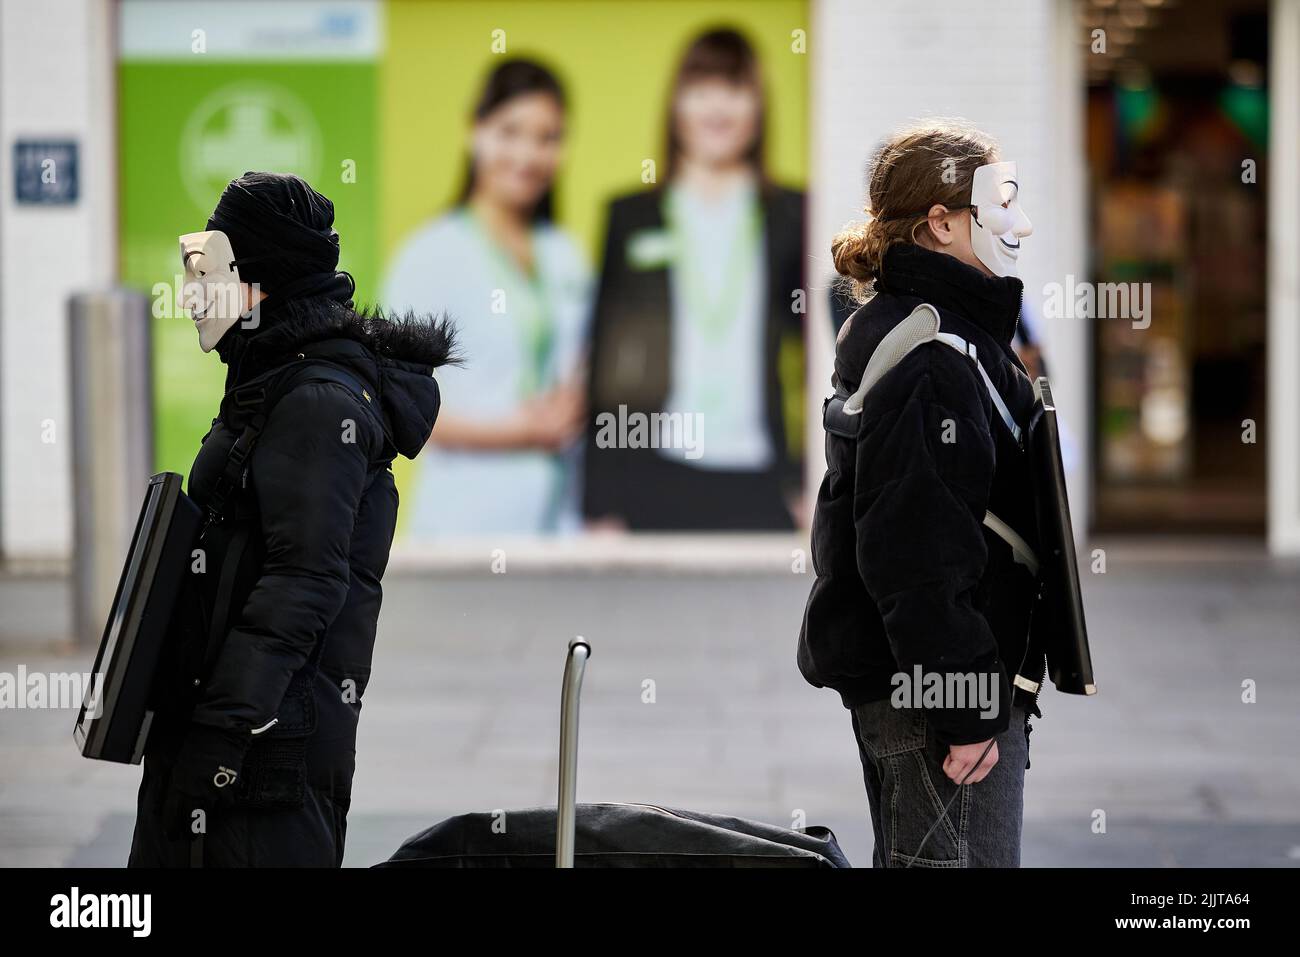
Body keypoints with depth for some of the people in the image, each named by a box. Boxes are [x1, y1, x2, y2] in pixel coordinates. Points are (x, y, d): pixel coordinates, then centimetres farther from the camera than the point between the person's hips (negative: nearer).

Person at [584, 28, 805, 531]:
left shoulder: (793, 218, 10)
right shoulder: (630, 218, 10)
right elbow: (603, 368, 8)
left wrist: (815, 487, 0)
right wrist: (601, 508, 2)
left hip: (761, 489, 0)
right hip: (656, 485, 0)